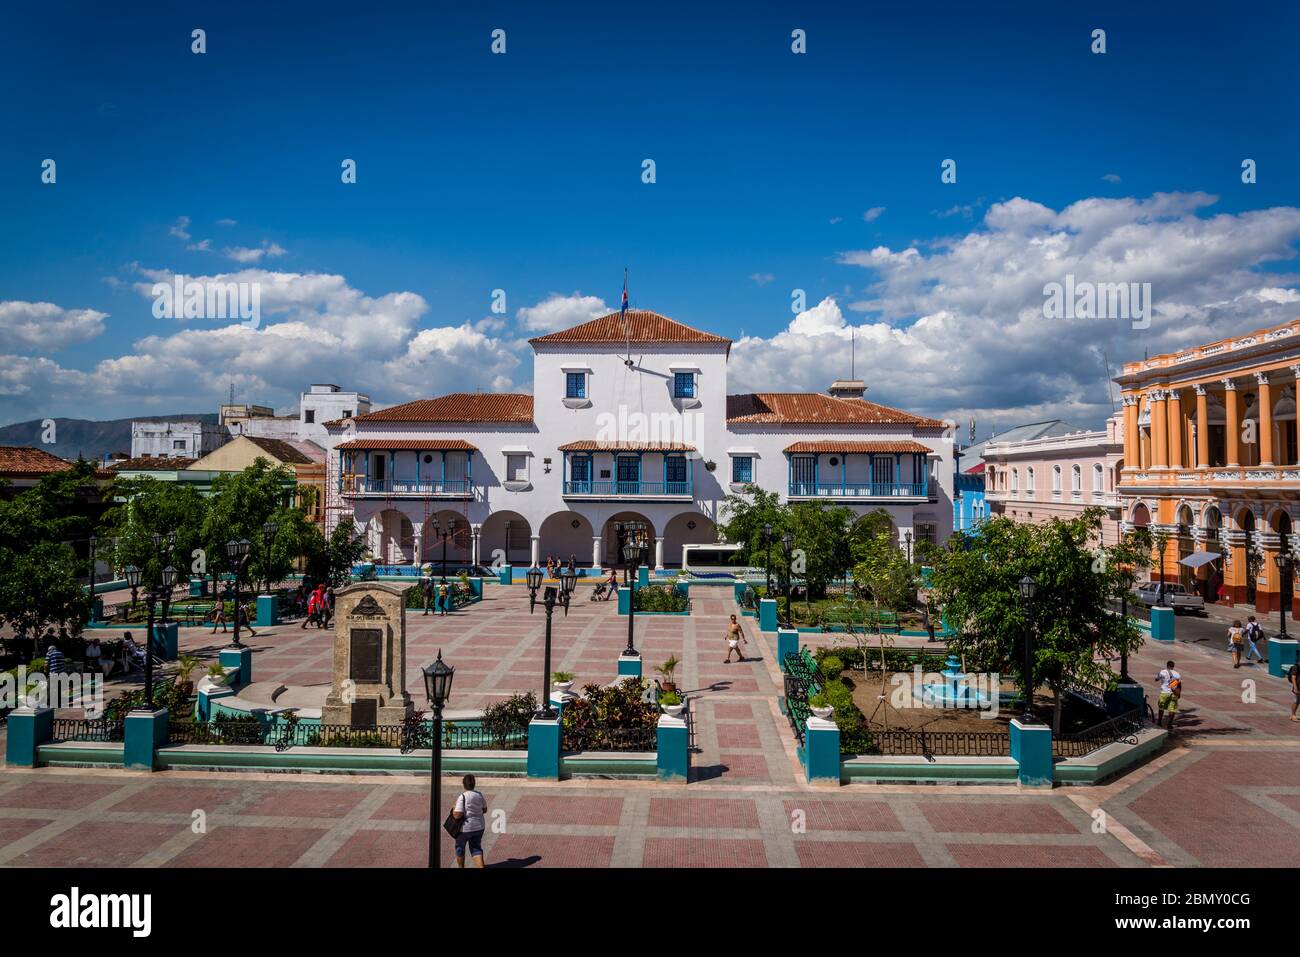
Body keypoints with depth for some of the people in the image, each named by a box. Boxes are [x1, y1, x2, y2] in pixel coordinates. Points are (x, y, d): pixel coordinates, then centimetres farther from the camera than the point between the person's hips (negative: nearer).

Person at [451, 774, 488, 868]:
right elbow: (485, 810, 9)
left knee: (460, 847, 20)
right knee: (476, 848, 15)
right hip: (479, 827, 5)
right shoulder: (479, 794, -2)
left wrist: (453, 812, -4)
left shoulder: (462, 797, -21)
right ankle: (481, 866, 0)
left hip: (465, 828, -5)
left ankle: (461, 867, 34)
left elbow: (457, 815, -24)